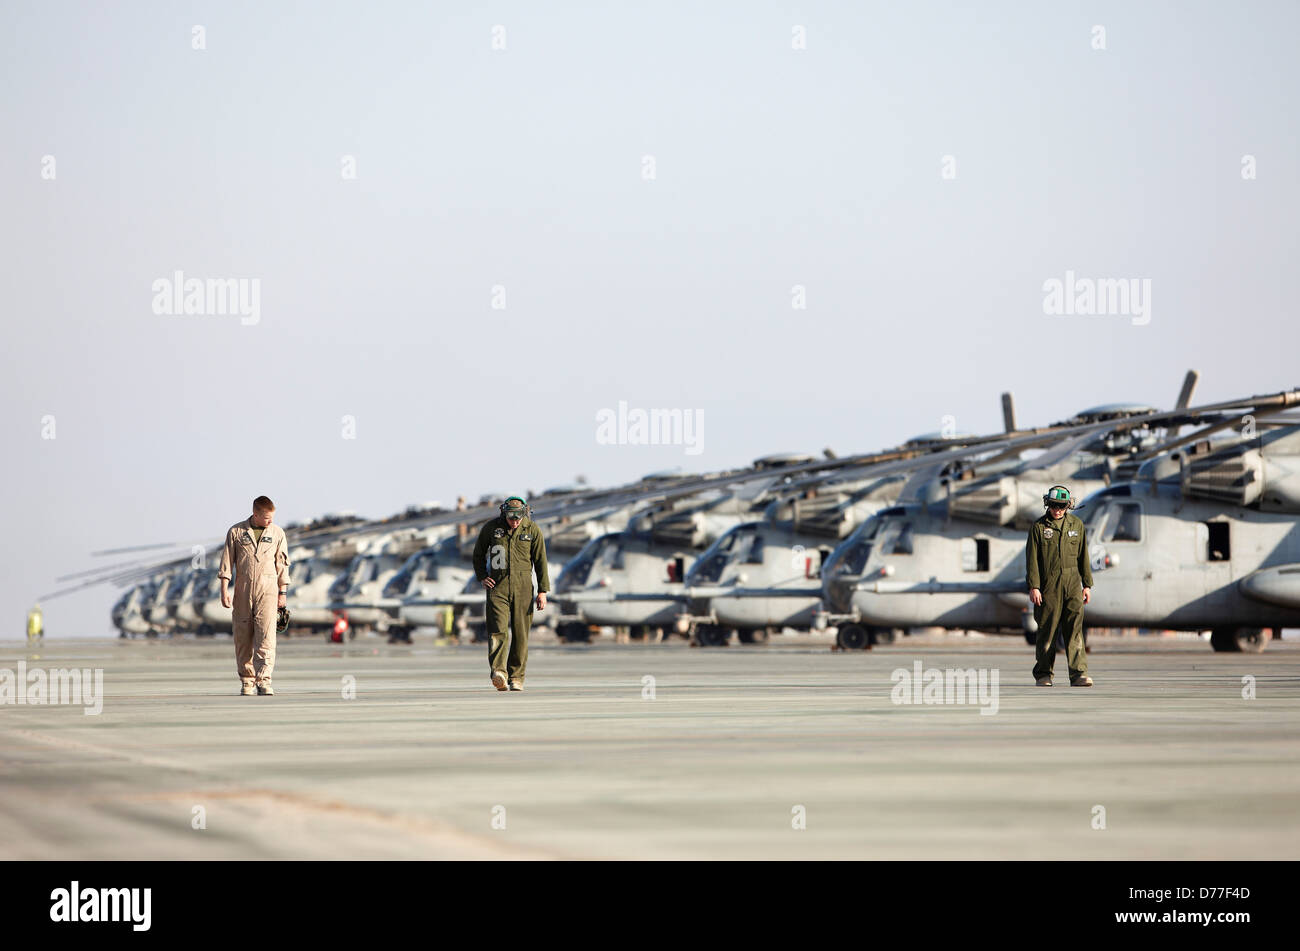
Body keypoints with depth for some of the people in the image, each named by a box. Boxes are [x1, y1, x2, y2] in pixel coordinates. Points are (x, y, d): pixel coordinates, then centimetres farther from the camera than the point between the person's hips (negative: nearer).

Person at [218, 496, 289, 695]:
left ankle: (264, 681, -16)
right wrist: (224, 589, -2)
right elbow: (227, 561, 5)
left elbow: (282, 565, 12)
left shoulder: (277, 533, 8)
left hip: (267, 591, 0)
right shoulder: (236, 532, 4)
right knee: (243, 638, 3)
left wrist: (282, 593, 9)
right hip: (242, 591, 1)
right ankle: (246, 681, 13)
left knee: (266, 636, -13)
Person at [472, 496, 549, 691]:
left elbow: (541, 560, 5)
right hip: (497, 586, -1)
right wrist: (482, 578, 3)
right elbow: (478, 554, 17)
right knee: (497, 630, -16)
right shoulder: (491, 527, 2)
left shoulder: (532, 529, 1)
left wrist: (542, 591, 1)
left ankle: (516, 677, 9)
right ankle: (499, 673, -27)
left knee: (520, 634, 0)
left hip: (522, 587, 1)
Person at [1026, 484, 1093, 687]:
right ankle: (1043, 675, 11)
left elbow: (1083, 556, 14)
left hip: (1072, 585, 2)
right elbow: (1032, 558, -1)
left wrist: (1087, 585, 11)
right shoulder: (1038, 527, 2)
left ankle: (1079, 674, -12)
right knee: (1047, 630, 1)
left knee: (1074, 629, -7)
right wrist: (1033, 586, -9)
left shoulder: (1076, 524, 10)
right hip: (1048, 586, -2)